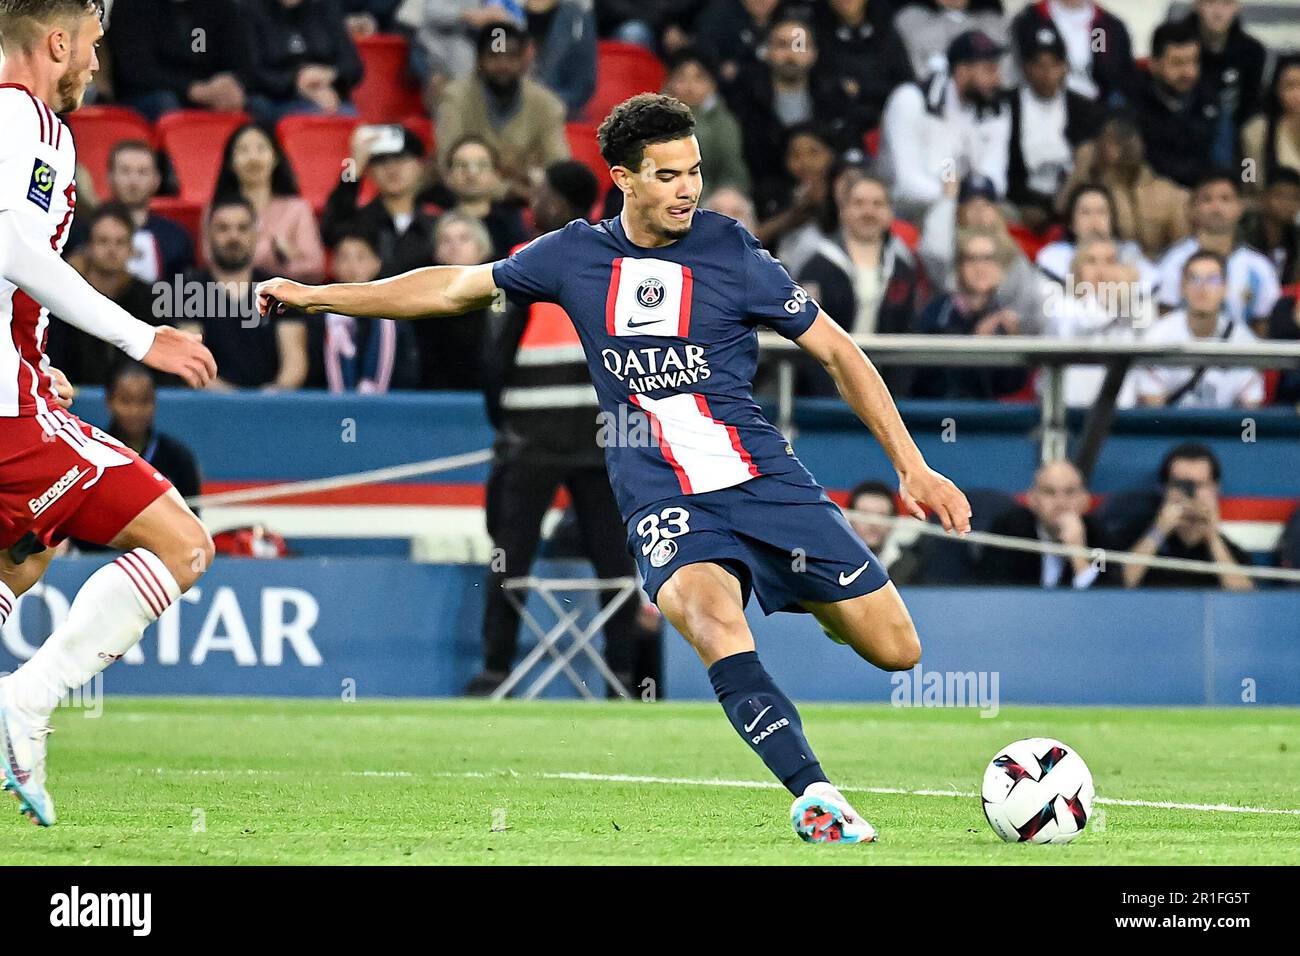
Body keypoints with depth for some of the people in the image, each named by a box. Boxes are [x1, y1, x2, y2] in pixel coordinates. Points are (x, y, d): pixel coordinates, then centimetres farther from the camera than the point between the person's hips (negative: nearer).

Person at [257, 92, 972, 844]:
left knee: (895, 651, -4)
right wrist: (315, 296, 22)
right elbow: (455, 289, 19)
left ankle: (804, 595, 31)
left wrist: (913, 467, -1)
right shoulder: (576, 256, 5)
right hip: (660, 498, 0)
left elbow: (836, 350, 4)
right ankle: (815, 796, -34)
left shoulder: (731, 251, -2)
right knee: (711, 617, -34)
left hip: (765, 480, 0)